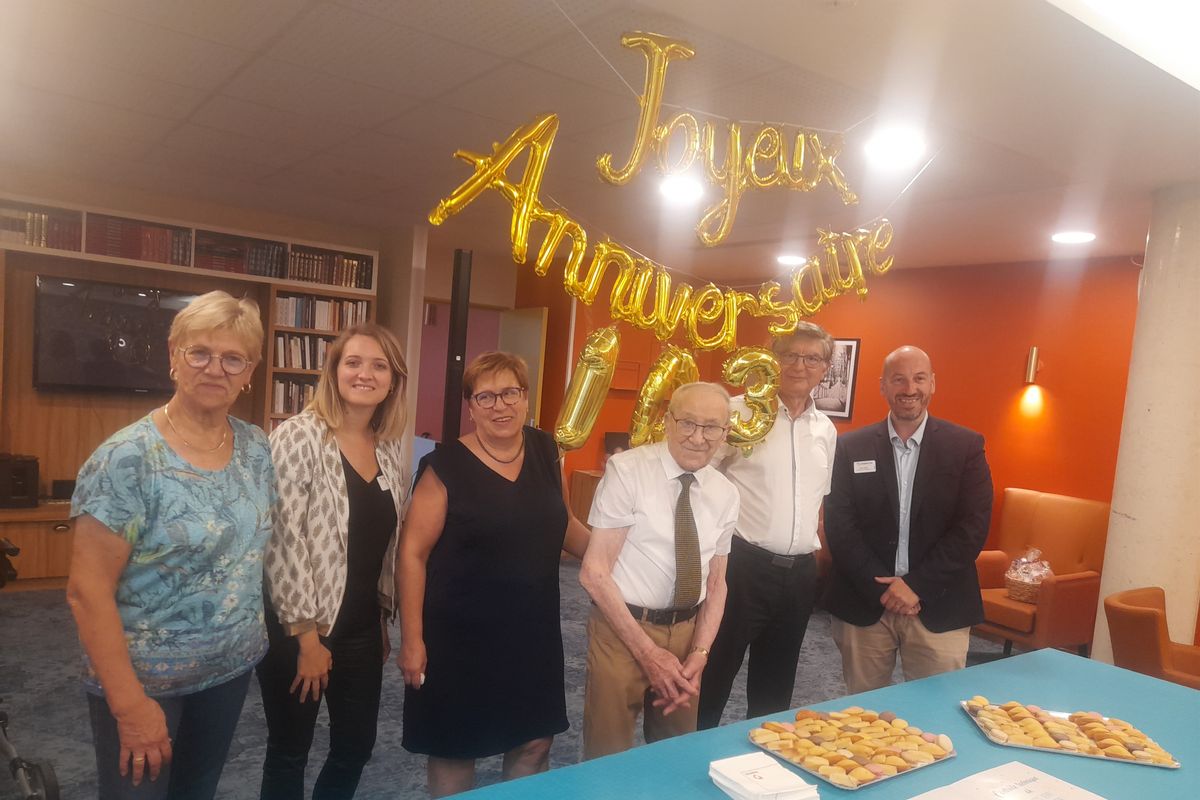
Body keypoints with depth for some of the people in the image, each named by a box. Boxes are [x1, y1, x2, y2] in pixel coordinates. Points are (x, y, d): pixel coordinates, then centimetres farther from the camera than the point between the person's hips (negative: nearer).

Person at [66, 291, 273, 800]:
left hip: (233, 668, 5)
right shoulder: (127, 458, -20)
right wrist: (131, 703, -19)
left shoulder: (257, 447, -3)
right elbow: (87, 591, -19)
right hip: (145, 678, -5)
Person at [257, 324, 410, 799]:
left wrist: (383, 620, 13)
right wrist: (306, 635, -17)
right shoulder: (298, 437, -16)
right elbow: (282, 542, -19)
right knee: (289, 754, 14)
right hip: (299, 628, -5)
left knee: (356, 748, 18)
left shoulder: (391, 448, 3)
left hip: (362, 627, 6)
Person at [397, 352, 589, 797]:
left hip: (533, 631, 4)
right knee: (453, 749, 14)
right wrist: (412, 639, -14)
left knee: (534, 744, 16)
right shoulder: (446, 467, -15)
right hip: (459, 635, -4)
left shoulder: (546, 451, 0)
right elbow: (412, 553, -13)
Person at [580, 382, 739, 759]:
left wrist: (699, 654, -5)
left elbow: (716, 582, 8)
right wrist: (648, 651, -17)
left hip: (686, 631, 5)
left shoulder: (725, 494, 2)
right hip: (623, 628, -5)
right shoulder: (627, 471, -15)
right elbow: (594, 573, -16)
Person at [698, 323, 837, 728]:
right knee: (714, 675, 5)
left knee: (776, 684, 19)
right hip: (742, 565, -5)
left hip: (799, 573, 6)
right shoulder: (740, 411, -9)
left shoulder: (826, 430, 10)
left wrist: (811, 543, 14)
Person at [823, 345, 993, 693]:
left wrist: (917, 584, -12)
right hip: (864, 604, 1)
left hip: (939, 608, 0)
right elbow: (839, 525, -3)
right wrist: (882, 587, -11)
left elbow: (973, 526, -5)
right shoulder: (851, 447, 2)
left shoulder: (965, 446, 1)